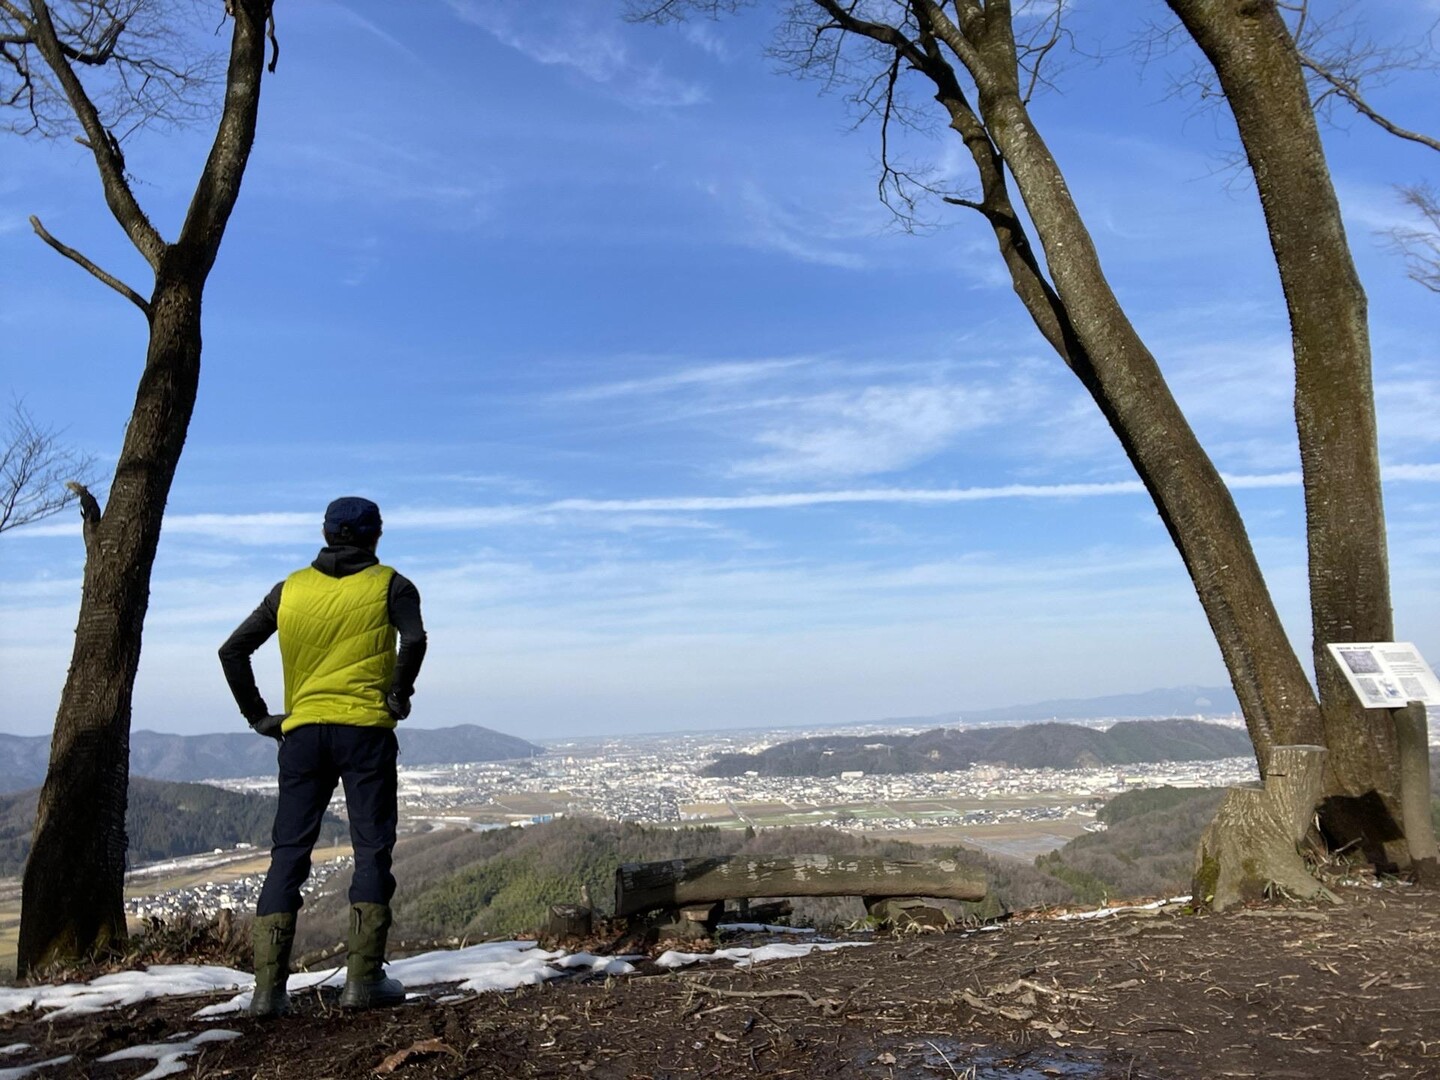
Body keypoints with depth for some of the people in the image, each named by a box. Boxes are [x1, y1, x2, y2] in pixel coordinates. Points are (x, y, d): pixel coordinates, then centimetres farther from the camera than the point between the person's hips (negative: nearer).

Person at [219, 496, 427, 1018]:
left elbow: (232, 650, 9)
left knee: (287, 855, 8)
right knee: (372, 851, 4)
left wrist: (258, 715, 12)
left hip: (302, 733, 4)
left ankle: (268, 988, 7)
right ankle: (363, 980, 4)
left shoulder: (290, 589, 12)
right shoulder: (389, 584, 1)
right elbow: (414, 641, -18)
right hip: (365, 731, -3)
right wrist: (399, 696, -5)